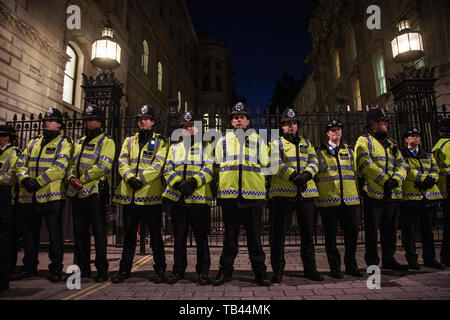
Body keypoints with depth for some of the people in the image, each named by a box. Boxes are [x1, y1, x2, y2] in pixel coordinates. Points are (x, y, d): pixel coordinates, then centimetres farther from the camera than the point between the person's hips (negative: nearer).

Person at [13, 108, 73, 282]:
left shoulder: (64, 143, 0)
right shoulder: (33, 142, 19)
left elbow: (59, 167, -13)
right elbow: (21, 163, 12)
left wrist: (39, 182, -19)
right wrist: (25, 178, -7)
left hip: (52, 196, -6)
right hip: (28, 196, 6)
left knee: (55, 233, 1)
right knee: (29, 232, 14)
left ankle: (56, 269, 12)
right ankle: (29, 267, 29)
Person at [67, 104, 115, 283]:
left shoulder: (106, 141, 0)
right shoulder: (79, 142, 21)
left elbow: (103, 166, -13)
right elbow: (72, 163, 17)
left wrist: (82, 179, -16)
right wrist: (71, 177, -4)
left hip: (95, 192, -7)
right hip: (77, 193, 7)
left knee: (98, 231, -2)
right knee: (79, 231, 11)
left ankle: (102, 268, 9)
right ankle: (82, 267, 22)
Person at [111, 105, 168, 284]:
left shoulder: (160, 142, 6)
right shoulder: (129, 141, 18)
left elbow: (157, 165, -8)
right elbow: (122, 163, 5)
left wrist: (140, 179, -19)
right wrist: (130, 178, -13)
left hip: (151, 194, -3)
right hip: (130, 194, 4)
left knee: (155, 234, 3)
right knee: (129, 234, 13)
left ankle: (160, 271, 14)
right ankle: (125, 270, 25)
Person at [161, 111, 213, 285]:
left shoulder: (206, 147, 9)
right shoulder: (174, 148, 18)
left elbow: (209, 170, -4)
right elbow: (168, 169, 6)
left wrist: (193, 181, -20)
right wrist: (178, 183, -13)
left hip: (199, 198, -3)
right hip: (177, 198, 3)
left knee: (201, 237, 4)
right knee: (179, 237, 11)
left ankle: (203, 271, 17)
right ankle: (178, 270, 24)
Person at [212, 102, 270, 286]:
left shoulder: (257, 139, 13)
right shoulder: (223, 140, 13)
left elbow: (265, 164, 13)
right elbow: (217, 165, 14)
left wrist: (257, 180, 4)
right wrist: (219, 187, 7)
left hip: (252, 194, 0)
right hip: (229, 194, 1)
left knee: (254, 235, 5)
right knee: (230, 235, 9)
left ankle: (260, 272, 17)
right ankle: (225, 271, 21)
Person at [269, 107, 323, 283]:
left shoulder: (306, 142, 20)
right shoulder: (276, 143, 7)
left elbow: (314, 161, 8)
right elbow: (276, 164, -10)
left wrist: (307, 174, -13)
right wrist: (293, 176, -23)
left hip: (305, 193, 4)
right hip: (283, 193, -4)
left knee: (307, 232, 12)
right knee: (279, 232, 0)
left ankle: (310, 268, 25)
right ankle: (278, 270, 12)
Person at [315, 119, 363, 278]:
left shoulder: (349, 151, 18)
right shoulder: (320, 152, 6)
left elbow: (355, 173, 22)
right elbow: (314, 176, 5)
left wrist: (357, 193, 16)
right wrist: (317, 195, -2)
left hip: (350, 199, 4)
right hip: (328, 200, -3)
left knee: (352, 231, 6)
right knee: (331, 235, 3)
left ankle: (351, 265, 23)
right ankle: (335, 268, 15)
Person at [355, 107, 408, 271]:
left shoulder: (392, 144, 22)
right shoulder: (364, 141, 1)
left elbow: (401, 164, 12)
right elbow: (366, 164, -13)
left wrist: (396, 179, -9)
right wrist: (385, 179, -17)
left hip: (392, 193, 7)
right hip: (373, 192, -6)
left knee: (390, 229, 13)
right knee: (372, 229, 0)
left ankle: (388, 259, 25)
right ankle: (372, 262, 9)